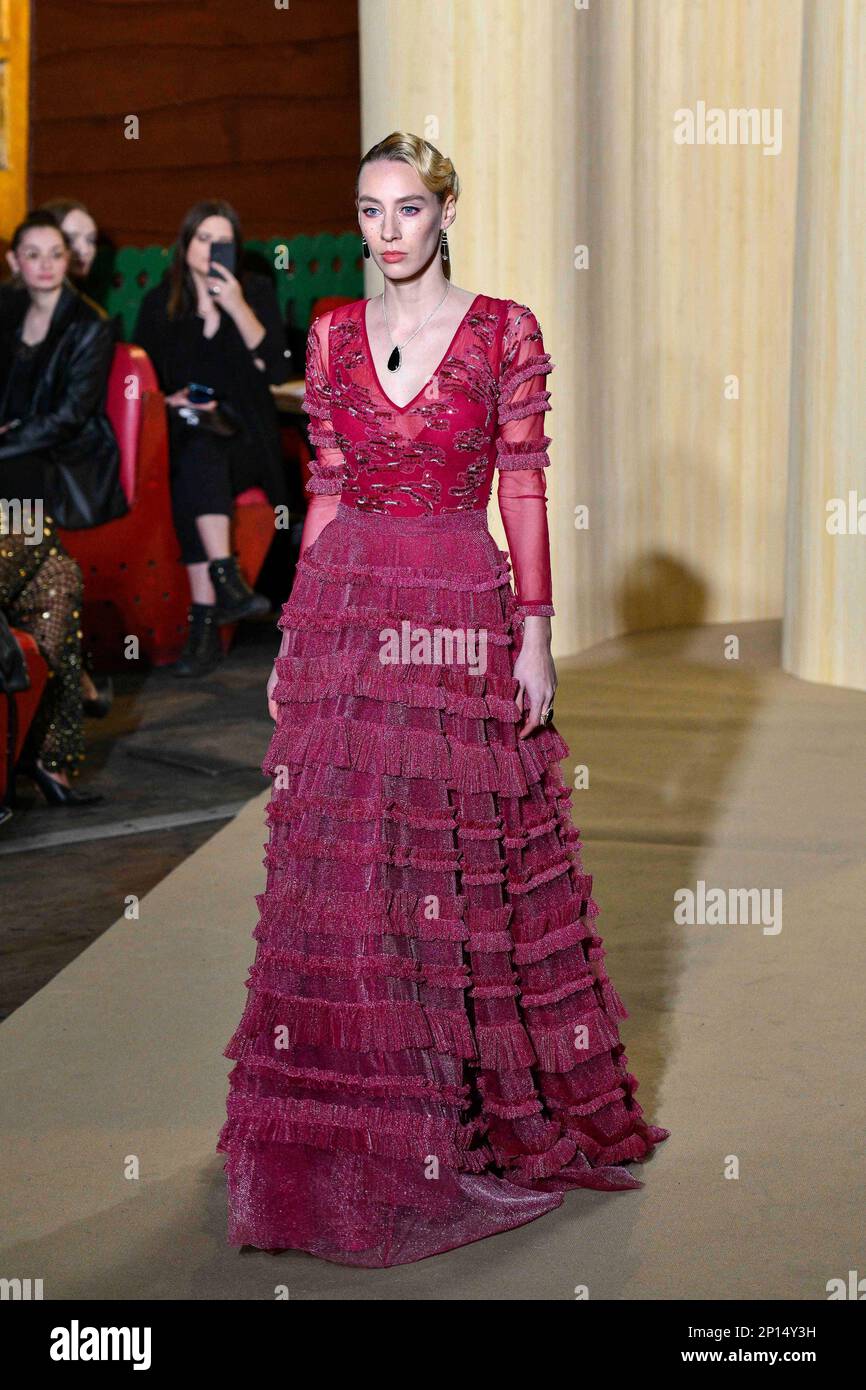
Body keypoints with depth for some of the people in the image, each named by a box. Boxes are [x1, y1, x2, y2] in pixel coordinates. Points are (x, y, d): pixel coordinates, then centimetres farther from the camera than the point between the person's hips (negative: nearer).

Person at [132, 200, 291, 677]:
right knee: (196, 451, -36)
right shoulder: (159, 304, 12)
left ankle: (205, 620, -40)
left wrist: (238, 309, -12)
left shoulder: (256, 291, 9)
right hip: (183, 429, 1)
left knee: (198, 458, -34)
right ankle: (226, 583, -45)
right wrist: (172, 401, -9)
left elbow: (276, 369, -4)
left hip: (245, 433, -1)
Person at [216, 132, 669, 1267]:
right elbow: (326, 491, 10)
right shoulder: (333, 336, 8)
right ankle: (355, 1114, 18)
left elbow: (524, 489, -2)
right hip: (346, 610, 3)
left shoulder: (504, 331, -1)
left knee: (467, 866, 2)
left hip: (465, 617, -3)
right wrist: (292, 638, 8)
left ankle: (485, 1105, 18)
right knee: (343, 868, 4)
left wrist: (535, 635, -8)